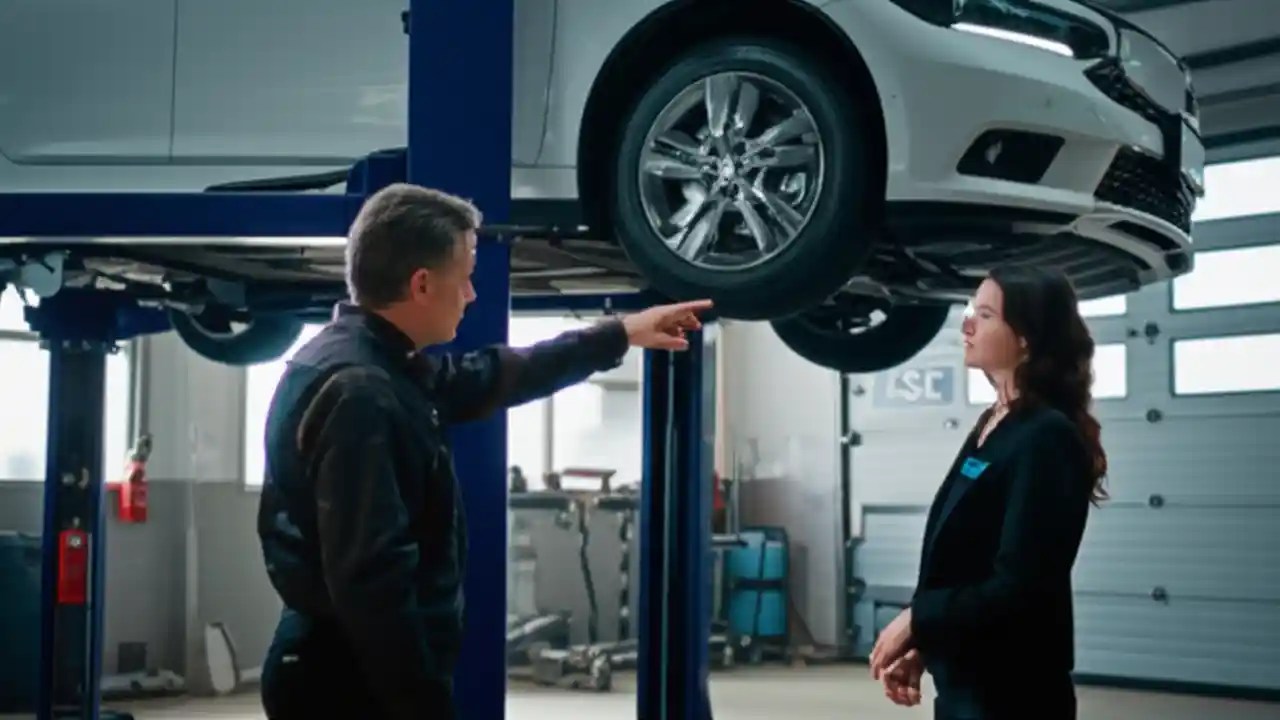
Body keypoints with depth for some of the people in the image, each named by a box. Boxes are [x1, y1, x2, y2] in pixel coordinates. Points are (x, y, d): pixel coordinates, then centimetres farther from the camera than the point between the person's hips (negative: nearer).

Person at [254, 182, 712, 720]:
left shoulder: (375, 367, 8)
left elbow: (488, 378, 23)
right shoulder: (359, 393, -24)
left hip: (354, 670, 11)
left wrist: (620, 335, 28)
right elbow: (369, 581, -28)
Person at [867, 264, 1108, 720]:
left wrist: (917, 621, -13)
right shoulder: (991, 427, 13)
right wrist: (922, 644, 7)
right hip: (965, 683, 9)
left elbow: (1019, 588, -21)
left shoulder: (1046, 438, -15)